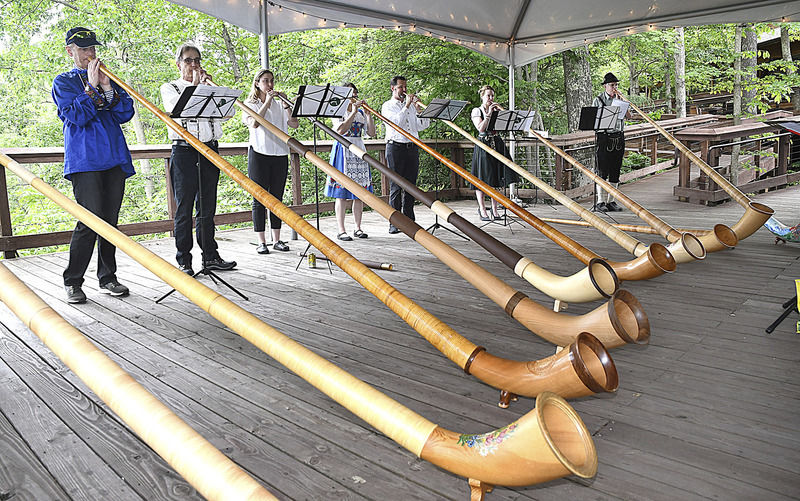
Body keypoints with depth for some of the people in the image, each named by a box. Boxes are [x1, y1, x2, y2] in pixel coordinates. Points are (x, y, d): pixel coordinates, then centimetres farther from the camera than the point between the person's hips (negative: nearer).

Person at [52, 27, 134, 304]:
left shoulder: (109, 79, 21)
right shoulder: (63, 82, 10)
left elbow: (125, 114, 8)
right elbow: (76, 116, -7)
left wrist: (107, 88, -4)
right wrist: (91, 87, -8)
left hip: (114, 159, 4)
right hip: (84, 160, -4)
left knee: (110, 220, 4)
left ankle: (107, 278, 13)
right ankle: (73, 282, 0)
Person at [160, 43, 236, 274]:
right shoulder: (169, 88, 9)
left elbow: (225, 114, 6)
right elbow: (178, 108, -12)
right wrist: (194, 84, -4)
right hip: (184, 151, -4)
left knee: (208, 207, 7)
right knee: (184, 208, -2)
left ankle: (210, 256, 13)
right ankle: (184, 261, 3)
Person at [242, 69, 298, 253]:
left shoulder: (279, 104, 14)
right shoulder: (250, 104, 4)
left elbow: (294, 124, 1)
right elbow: (254, 123, -16)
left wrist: (285, 104, -8)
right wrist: (267, 102, -14)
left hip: (280, 155, 4)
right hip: (259, 155, -3)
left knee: (277, 198, 6)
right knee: (259, 199, -1)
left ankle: (277, 240, 12)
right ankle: (261, 242, 3)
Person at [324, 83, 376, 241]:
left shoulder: (361, 112, 15)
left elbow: (371, 133, 6)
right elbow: (340, 130, -17)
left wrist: (368, 114, -4)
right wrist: (353, 112, -18)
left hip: (359, 150, 5)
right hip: (343, 150, -5)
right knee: (342, 192, -6)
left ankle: (358, 228, 11)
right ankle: (341, 230, -4)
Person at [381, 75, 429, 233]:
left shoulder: (411, 105, 19)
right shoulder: (387, 106, 5)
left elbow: (422, 126, 12)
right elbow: (396, 122, -15)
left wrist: (420, 109, -1)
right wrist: (407, 105, -11)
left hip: (412, 148, 5)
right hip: (396, 147, -5)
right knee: (396, 186, -5)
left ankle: (409, 221, 11)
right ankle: (394, 223, -3)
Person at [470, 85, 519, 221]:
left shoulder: (496, 110, 15)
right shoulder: (476, 111, 1)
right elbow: (481, 128, -13)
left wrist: (500, 110, -6)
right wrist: (488, 114, -15)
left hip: (497, 144, 5)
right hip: (483, 145, -5)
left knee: (496, 177, 5)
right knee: (482, 178, -3)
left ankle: (495, 209, 11)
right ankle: (482, 209, 5)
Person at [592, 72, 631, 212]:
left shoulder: (620, 99, 13)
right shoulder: (598, 100, 3)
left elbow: (628, 116, 1)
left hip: (619, 137, 4)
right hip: (604, 136, -4)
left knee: (615, 171, 5)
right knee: (602, 171, -6)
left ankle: (611, 201, 11)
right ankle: (600, 202, 0)